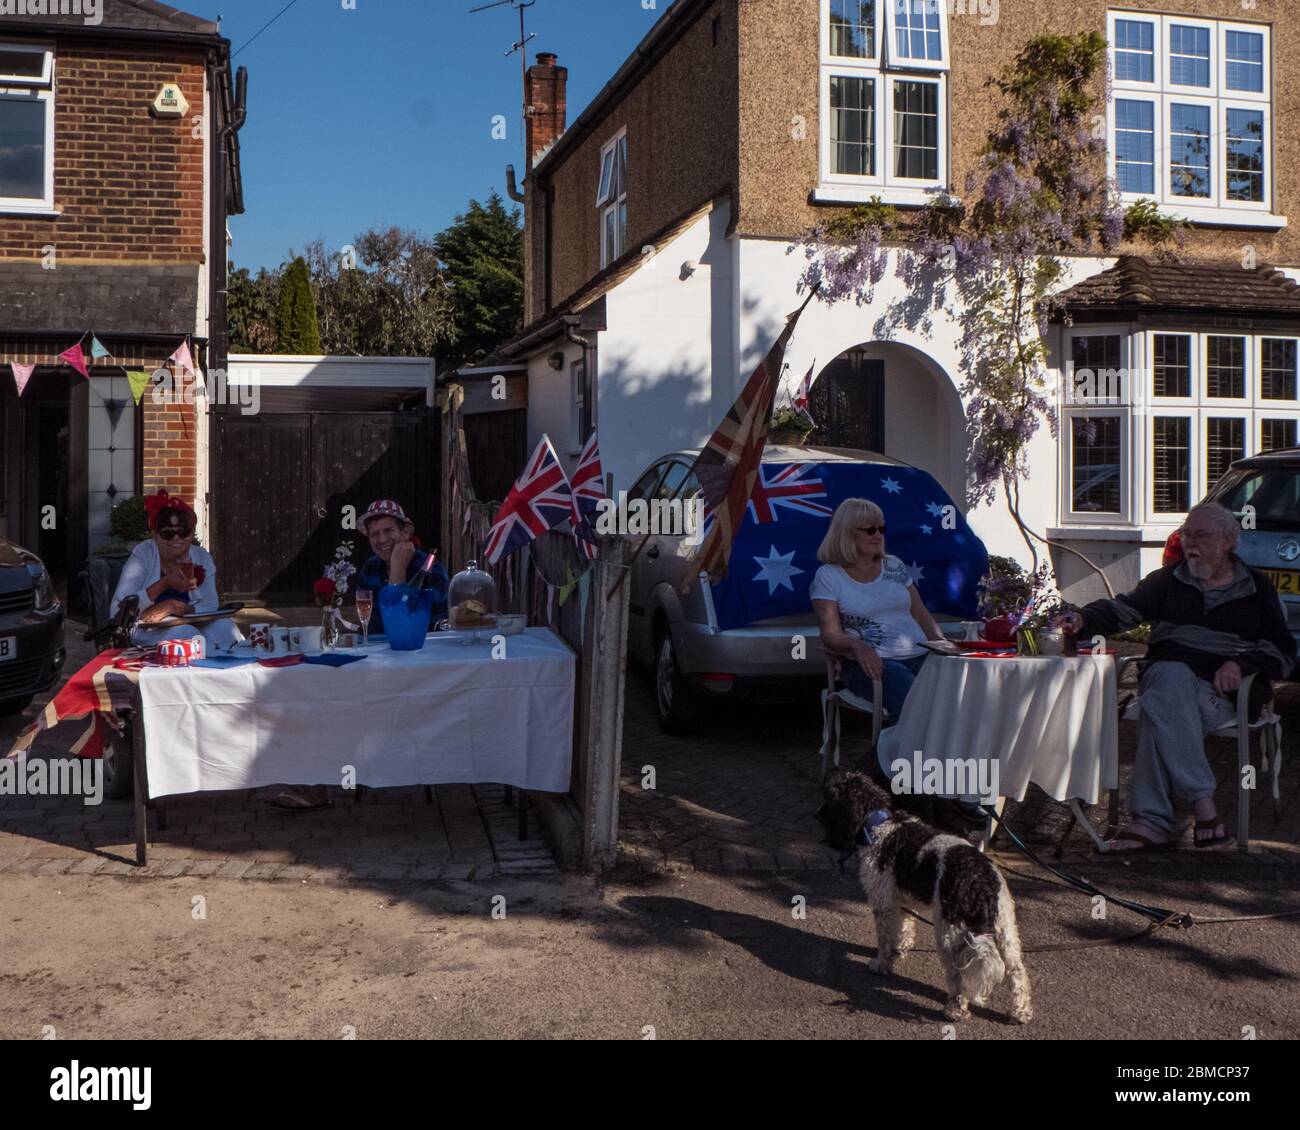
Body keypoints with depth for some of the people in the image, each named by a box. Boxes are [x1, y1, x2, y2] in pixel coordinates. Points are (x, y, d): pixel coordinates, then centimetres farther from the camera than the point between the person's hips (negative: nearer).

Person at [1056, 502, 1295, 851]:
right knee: (1173, 676, -36)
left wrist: (1242, 663, -9)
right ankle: (1202, 801, -38)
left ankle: (1153, 822, -38)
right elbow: (1122, 609, 5)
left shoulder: (1256, 589, 17)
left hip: (1223, 691, -2)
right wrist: (1084, 619, -16)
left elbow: (1283, 652, 11)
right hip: (1166, 677, 2)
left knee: (1161, 706, -34)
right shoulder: (1167, 580, 20)